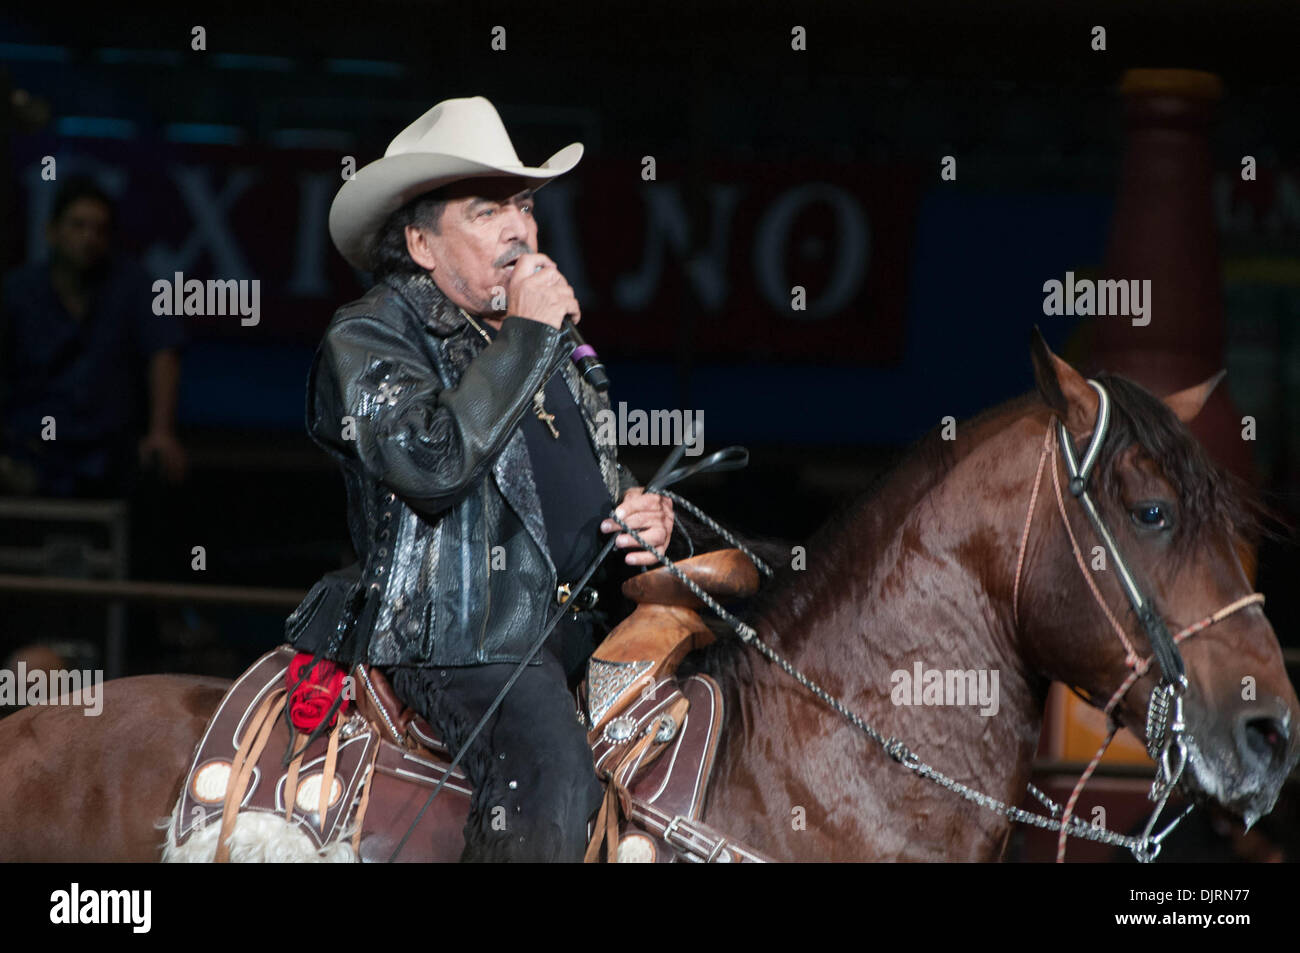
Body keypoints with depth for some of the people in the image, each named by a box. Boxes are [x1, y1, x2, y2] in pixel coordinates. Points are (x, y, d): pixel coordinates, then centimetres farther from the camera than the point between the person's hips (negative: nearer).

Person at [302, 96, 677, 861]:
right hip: (464, 638, -8)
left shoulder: (550, 344, 21)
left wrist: (644, 510, 7)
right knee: (553, 774, -33)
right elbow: (431, 461, -22)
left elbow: (603, 468, 32)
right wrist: (525, 338, -16)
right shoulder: (369, 338, -3)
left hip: (581, 622, 8)